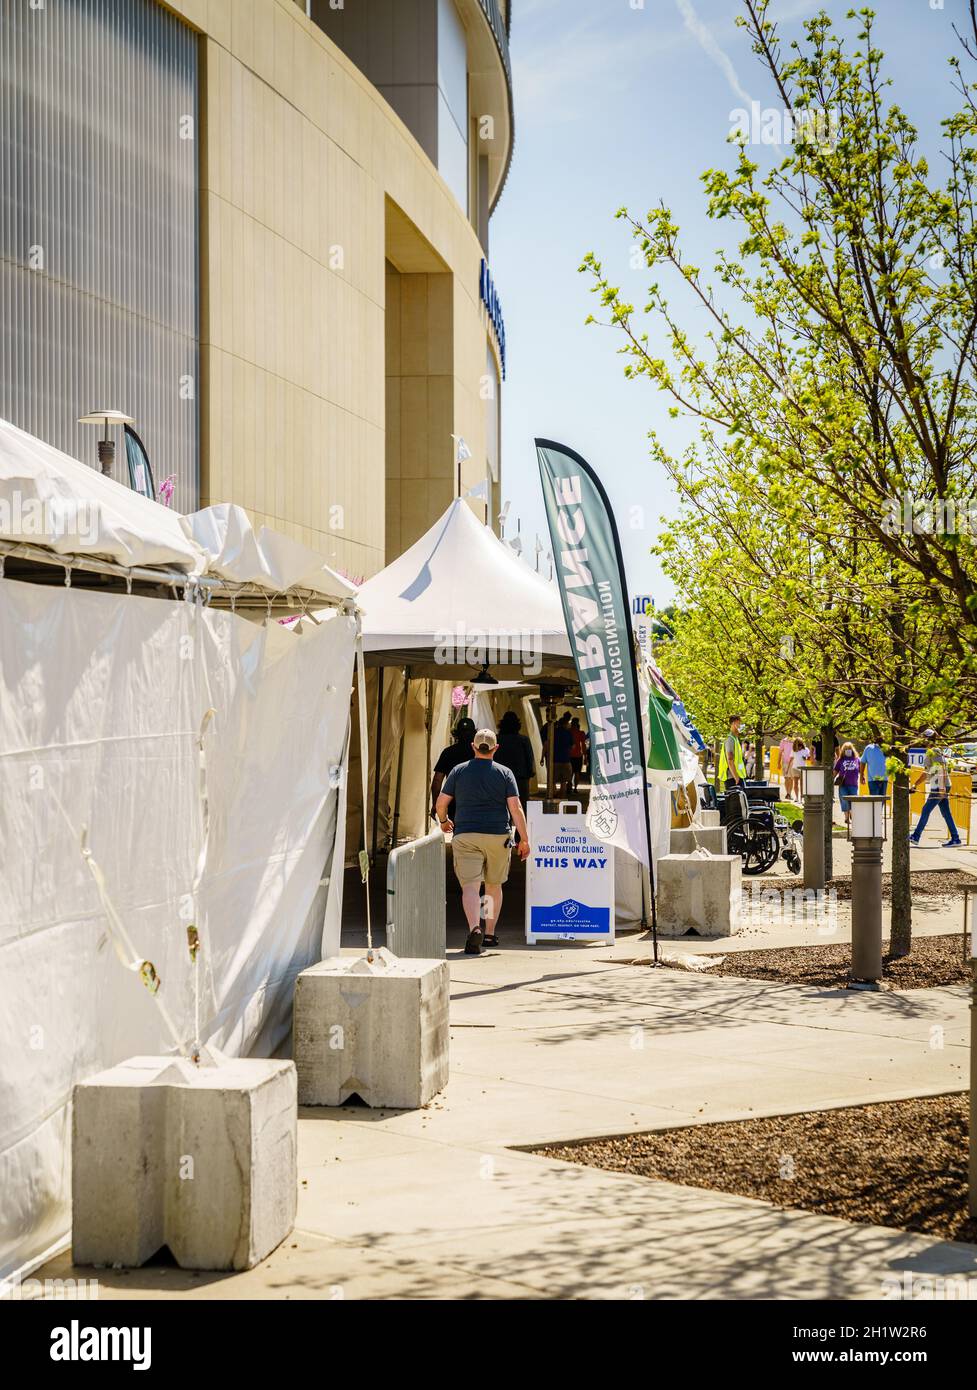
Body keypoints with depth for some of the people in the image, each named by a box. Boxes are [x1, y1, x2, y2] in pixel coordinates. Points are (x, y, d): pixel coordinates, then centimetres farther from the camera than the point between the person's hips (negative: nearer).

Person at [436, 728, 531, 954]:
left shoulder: (459, 771, 3)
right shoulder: (504, 773, 2)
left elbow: (441, 802, 4)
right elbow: (515, 808, -5)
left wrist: (443, 821, 24)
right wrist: (524, 839, -2)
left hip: (465, 836, -1)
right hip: (498, 836, 1)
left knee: (470, 886, -7)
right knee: (494, 886, 18)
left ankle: (475, 929, -30)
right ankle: (490, 933, 24)